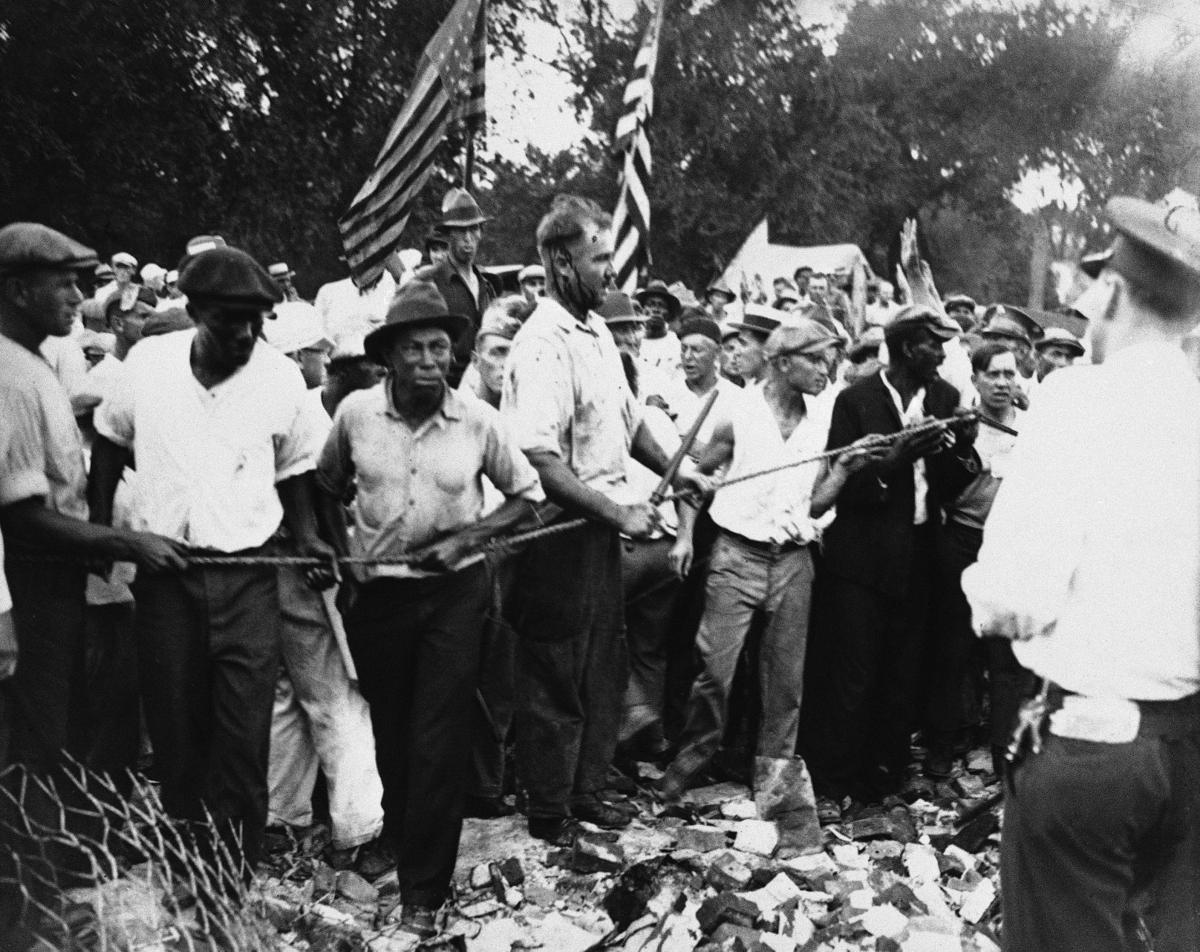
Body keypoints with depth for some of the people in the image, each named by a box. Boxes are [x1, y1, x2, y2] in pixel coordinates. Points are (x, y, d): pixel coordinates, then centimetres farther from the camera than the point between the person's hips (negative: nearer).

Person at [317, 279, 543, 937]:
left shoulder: (477, 420, -9)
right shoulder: (356, 413, -6)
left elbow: (527, 493, 3)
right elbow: (327, 489, 11)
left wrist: (468, 538, -10)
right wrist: (344, 561, 3)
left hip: (454, 593, -2)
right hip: (377, 593, 2)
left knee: (438, 745, -3)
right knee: (389, 733, 15)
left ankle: (423, 895, 7)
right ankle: (398, 840, 39)